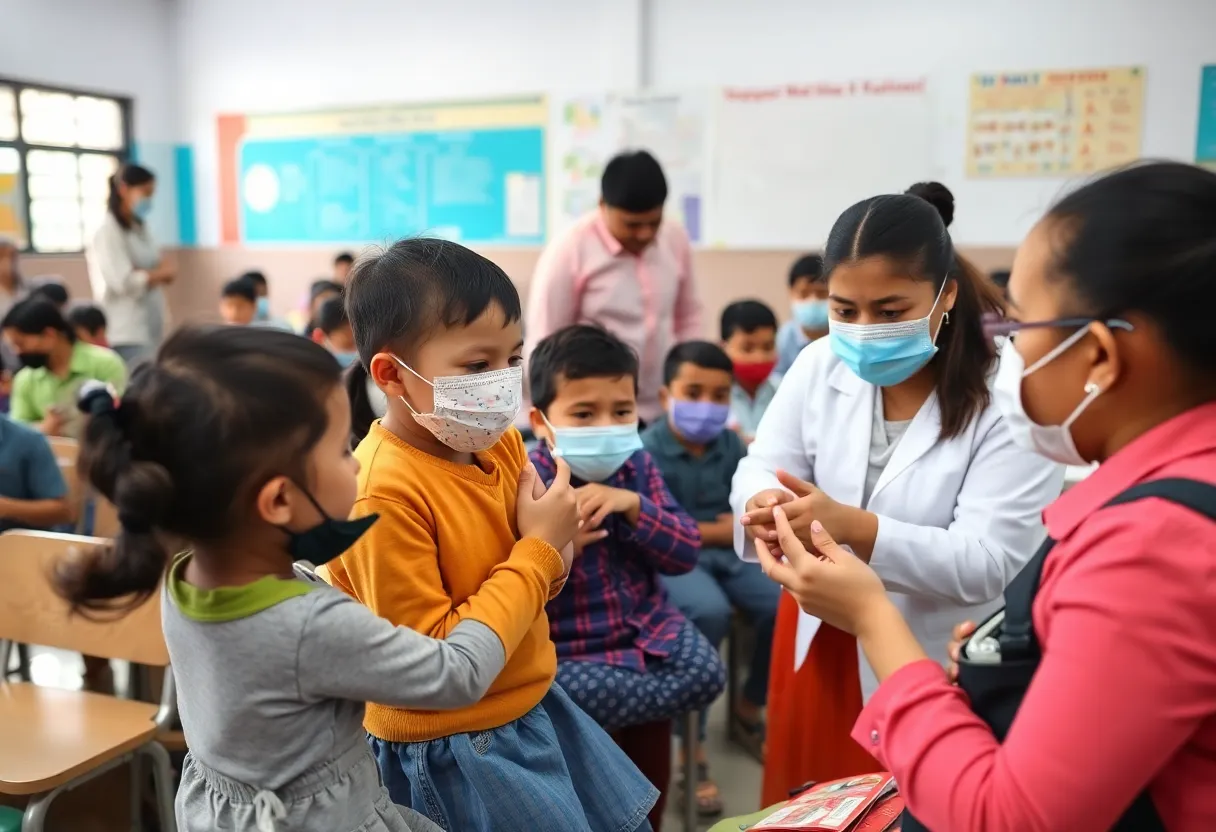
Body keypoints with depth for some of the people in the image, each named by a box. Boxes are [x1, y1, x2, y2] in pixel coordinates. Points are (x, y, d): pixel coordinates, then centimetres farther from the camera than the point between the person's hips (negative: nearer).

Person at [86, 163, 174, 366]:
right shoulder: (107, 232, -9)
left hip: (151, 330, 8)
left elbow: (167, 272, 12)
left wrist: (143, 273, -9)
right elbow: (124, 283, -17)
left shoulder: (140, 230, 15)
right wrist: (159, 273, -3)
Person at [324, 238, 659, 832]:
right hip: (452, 749, -7)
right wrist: (538, 550, -23)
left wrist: (557, 546, -13)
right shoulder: (382, 493, -27)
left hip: (533, 705, 8)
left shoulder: (499, 443, -5)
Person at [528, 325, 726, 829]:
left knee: (707, 672, -11)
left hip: (646, 627, 6)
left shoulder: (637, 466, 1)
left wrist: (634, 506, -19)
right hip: (566, 651, -5)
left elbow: (686, 555, -3)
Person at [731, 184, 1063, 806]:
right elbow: (760, 468, -7)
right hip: (820, 637, 5)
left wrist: (851, 527, -40)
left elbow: (986, 563, -26)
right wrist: (765, 507, -32)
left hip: (937, 661, -4)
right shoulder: (820, 364, -6)